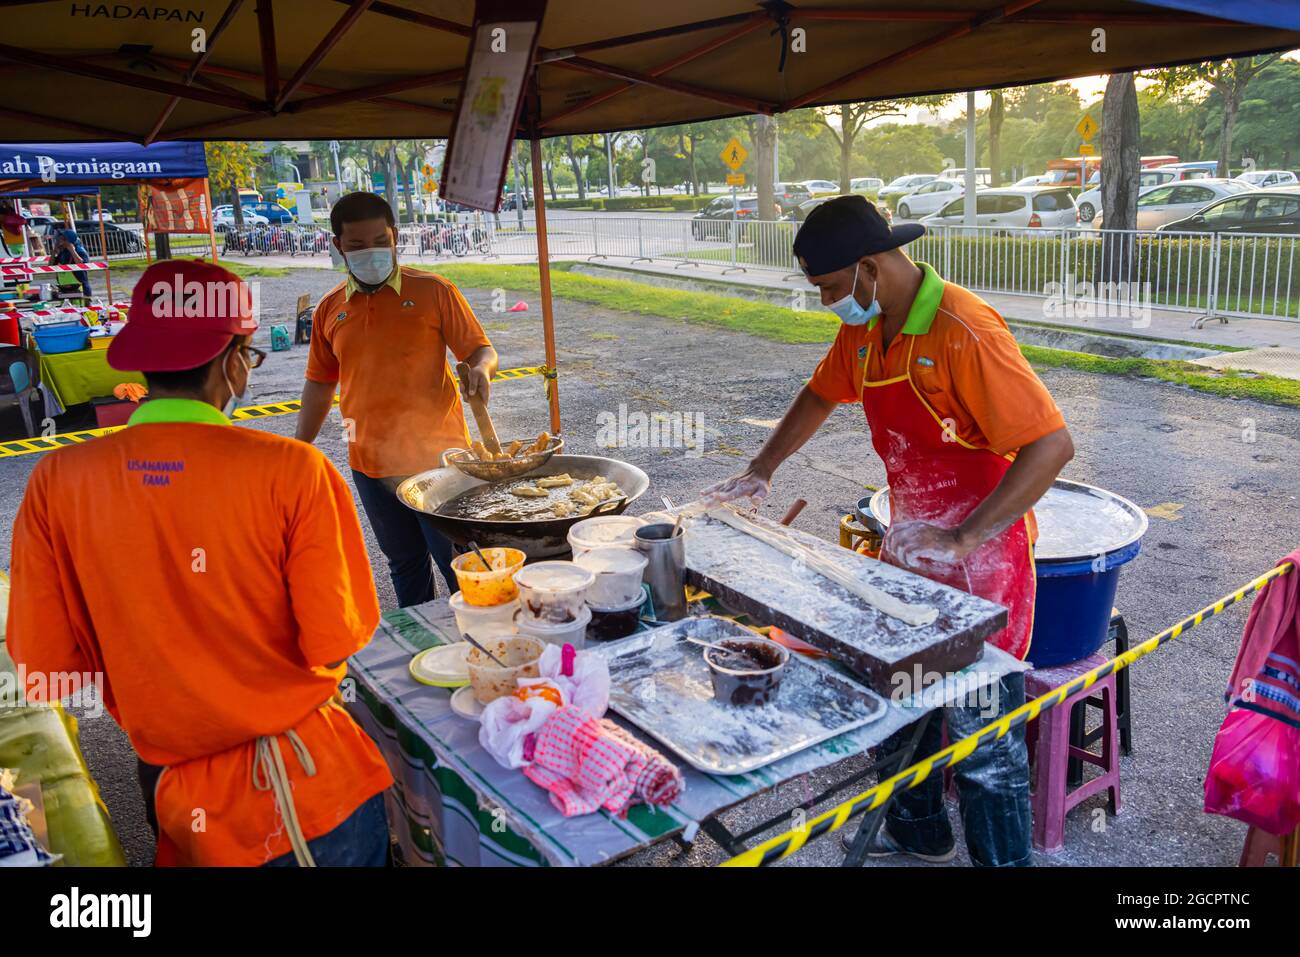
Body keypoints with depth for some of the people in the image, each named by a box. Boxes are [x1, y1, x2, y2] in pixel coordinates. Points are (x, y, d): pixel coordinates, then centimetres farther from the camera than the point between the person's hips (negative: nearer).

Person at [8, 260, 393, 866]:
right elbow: (335, 641, -18)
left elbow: (44, 661, -7)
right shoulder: (293, 470, -21)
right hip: (308, 788, -2)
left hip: (172, 791, 3)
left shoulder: (56, 481, -12)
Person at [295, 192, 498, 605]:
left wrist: (480, 369, -26)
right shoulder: (330, 309, 7)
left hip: (436, 459, -4)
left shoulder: (433, 291, -5)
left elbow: (482, 350, -3)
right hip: (370, 464, 4)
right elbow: (320, 384, 16)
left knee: (458, 563, 1)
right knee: (404, 562, 18)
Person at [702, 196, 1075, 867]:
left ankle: (1001, 857, 26)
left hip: (980, 555, -8)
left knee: (982, 736, 4)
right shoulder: (863, 328, 1)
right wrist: (760, 472, 13)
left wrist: (962, 540, -32)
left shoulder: (965, 331, -25)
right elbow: (821, 394, 19)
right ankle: (917, 834, 43)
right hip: (910, 547, 8)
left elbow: (1053, 445, -28)